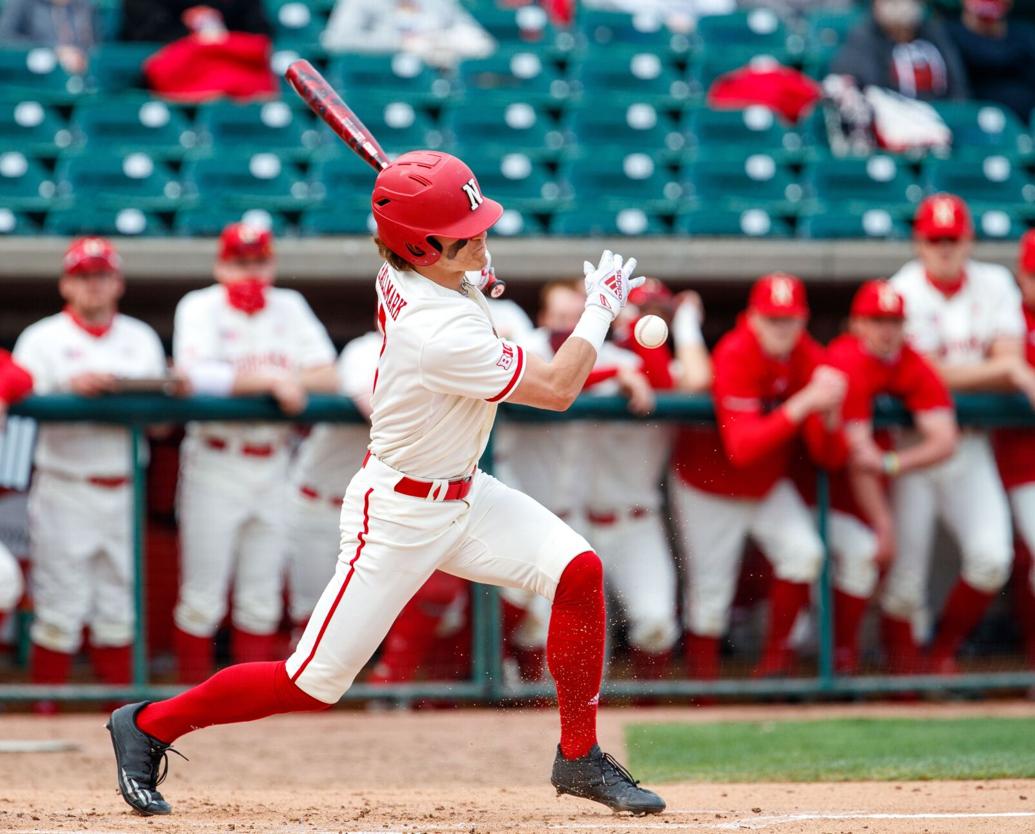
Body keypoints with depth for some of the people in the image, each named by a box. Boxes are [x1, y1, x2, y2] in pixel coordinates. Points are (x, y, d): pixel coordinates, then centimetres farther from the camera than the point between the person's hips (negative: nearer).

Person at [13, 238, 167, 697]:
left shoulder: (141, 339, 14)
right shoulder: (44, 338, 4)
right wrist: (71, 387, -26)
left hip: (123, 494, 3)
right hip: (64, 488, -3)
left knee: (118, 611, 5)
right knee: (60, 611, -6)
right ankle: (46, 713, -1)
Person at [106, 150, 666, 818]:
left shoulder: (399, 274, -6)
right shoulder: (441, 335, -32)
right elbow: (557, 388, -22)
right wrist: (602, 306, -11)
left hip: (463, 494, 9)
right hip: (399, 516, -9)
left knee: (579, 569, -7)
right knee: (313, 685, -2)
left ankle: (580, 757, 4)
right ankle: (149, 725, 17)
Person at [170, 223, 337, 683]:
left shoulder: (289, 308, 11)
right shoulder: (200, 307, -3)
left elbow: (329, 377, 2)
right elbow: (195, 376, -20)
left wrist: (290, 381, -16)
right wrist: (270, 379, -20)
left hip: (273, 467, 4)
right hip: (215, 466, -4)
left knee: (263, 601, 6)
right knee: (203, 597, -4)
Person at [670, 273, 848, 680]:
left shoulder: (810, 360, -12)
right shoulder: (735, 356, -27)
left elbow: (830, 457, -13)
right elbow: (742, 448, -39)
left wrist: (830, 415, -34)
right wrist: (804, 405, -45)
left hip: (769, 486, 4)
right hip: (711, 487, -4)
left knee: (804, 552, -18)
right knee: (711, 591, -4)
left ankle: (775, 655, -3)